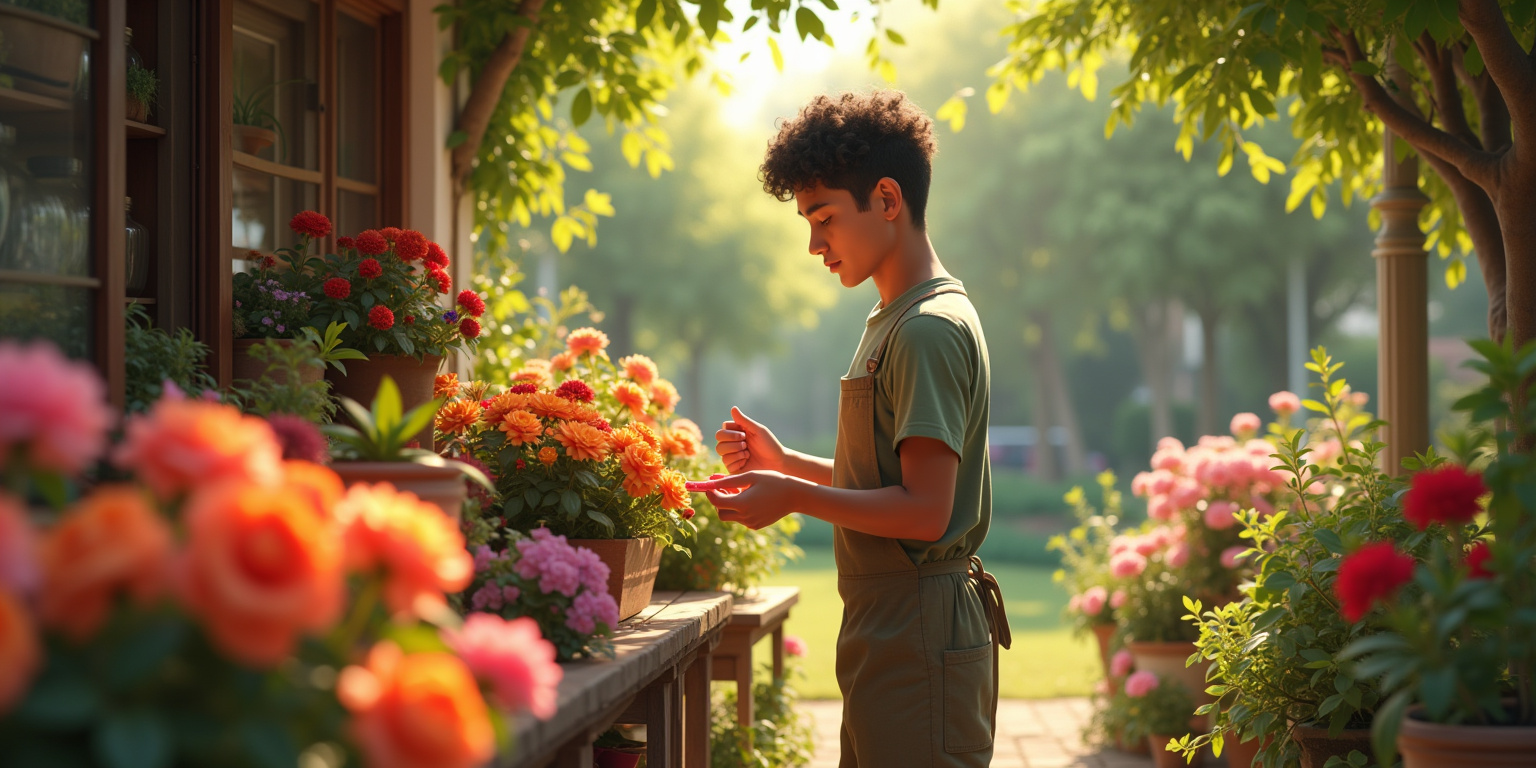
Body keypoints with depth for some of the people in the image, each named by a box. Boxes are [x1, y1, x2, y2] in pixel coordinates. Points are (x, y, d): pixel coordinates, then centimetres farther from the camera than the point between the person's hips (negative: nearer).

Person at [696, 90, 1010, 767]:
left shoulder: (930, 331, -15)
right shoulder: (894, 322, 17)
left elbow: (925, 510, -21)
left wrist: (797, 497, -16)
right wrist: (785, 462, 15)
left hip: (921, 638, -10)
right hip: (887, 631, 10)